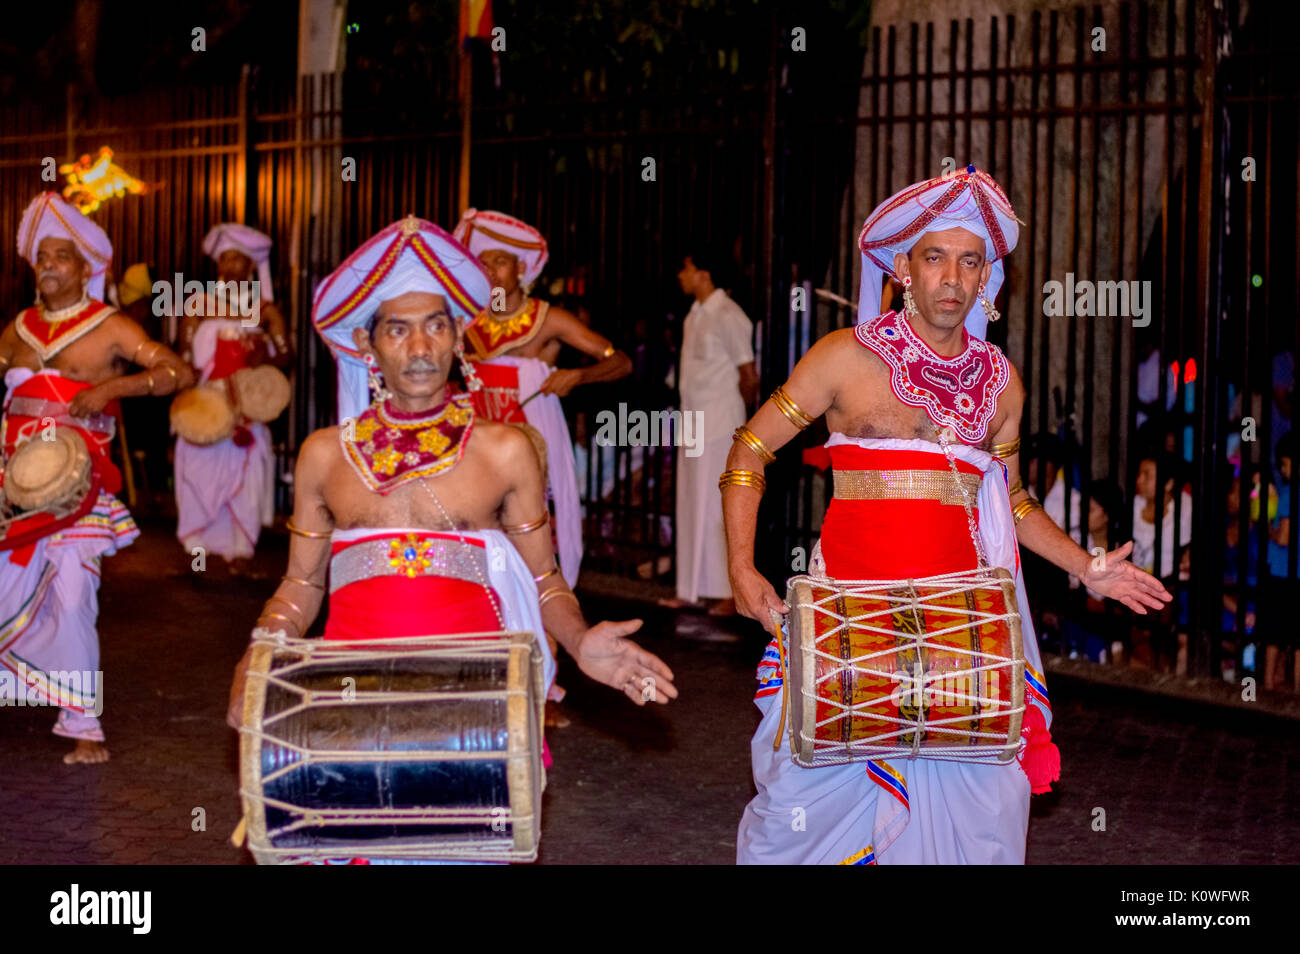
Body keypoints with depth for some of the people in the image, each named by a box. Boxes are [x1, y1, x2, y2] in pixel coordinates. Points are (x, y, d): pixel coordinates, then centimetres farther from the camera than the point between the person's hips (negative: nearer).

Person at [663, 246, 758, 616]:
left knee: (716, 509, -6)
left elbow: (749, 377, -10)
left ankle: (730, 593, -1)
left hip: (719, 427, -8)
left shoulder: (727, 316, -13)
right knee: (691, 507, 10)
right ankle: (690, 589, 16)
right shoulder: (695, 315, 13)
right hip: (694, 425, 8)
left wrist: (735, 412, 4)